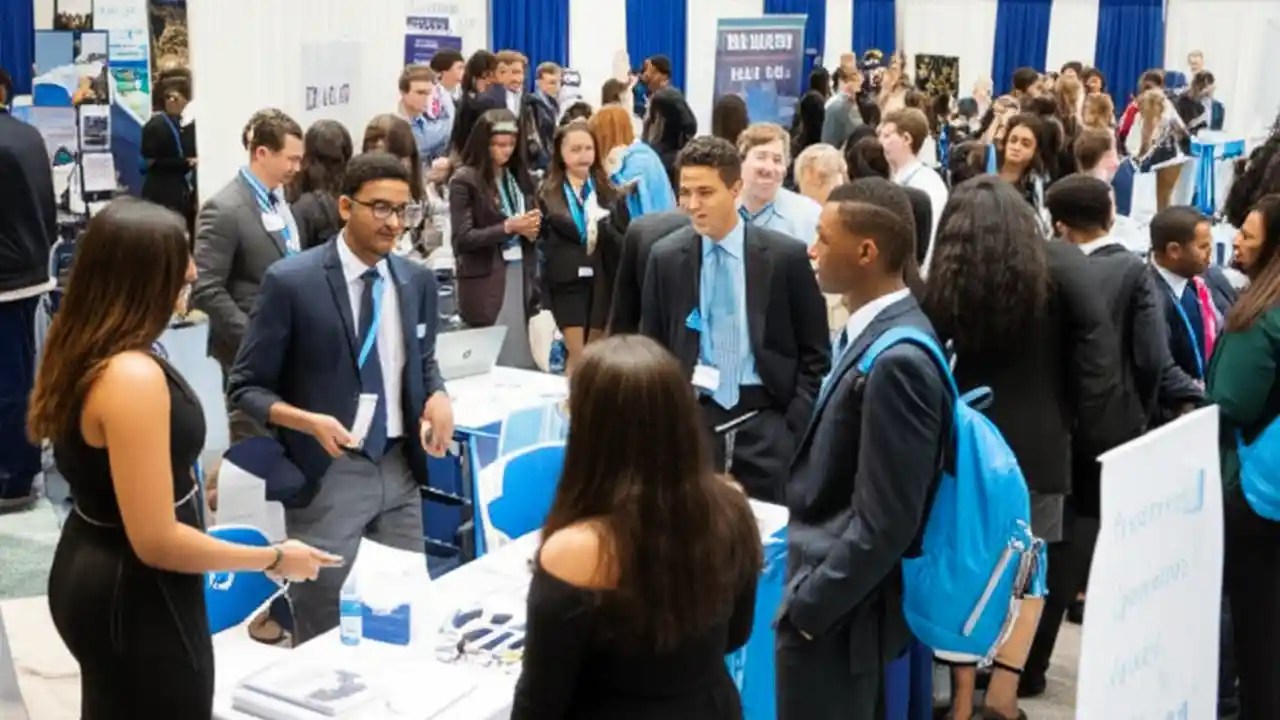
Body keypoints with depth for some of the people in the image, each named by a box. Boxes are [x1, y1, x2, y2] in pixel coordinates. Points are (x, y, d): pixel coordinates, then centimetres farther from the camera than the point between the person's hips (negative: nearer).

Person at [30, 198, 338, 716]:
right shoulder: (132, 376, -31)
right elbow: (156, 541, -28)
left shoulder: (80, 347, 0)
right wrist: (274, 559, -17)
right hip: (135, 597, -10)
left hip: (92, 573, 10)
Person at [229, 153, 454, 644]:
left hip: (399, 469, 5)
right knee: (323, 635, 6)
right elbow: (247, 387, -7)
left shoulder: (418, 282, 5)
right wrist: (308, 422, -25)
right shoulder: (291, 282, -11)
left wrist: (437, 396, -4)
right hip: (327, 474, -5)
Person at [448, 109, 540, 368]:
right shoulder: (464, 180, -6)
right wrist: (508, 227, -17)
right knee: (491, 358, -3)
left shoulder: (519, 175, 11)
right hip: (486, 281, -5)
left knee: (521, 356, 5)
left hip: (521, 275, 5)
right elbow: (463, 239, -11)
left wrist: (532, 227, -5)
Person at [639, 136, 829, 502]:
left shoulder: (786, 255, -4)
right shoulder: (666, 257, 2)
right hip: (692, 417, 2)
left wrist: (796, 426, -6)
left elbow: (815, 353, 2)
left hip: (765, 418, -1)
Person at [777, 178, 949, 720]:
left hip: (839, 614, -9)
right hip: (834, 598, 9)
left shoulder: (897, 361, -25)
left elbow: (884, 523, -24)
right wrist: (809, 592, 15)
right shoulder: (876, 331, 4)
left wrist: (808, 606, -16)